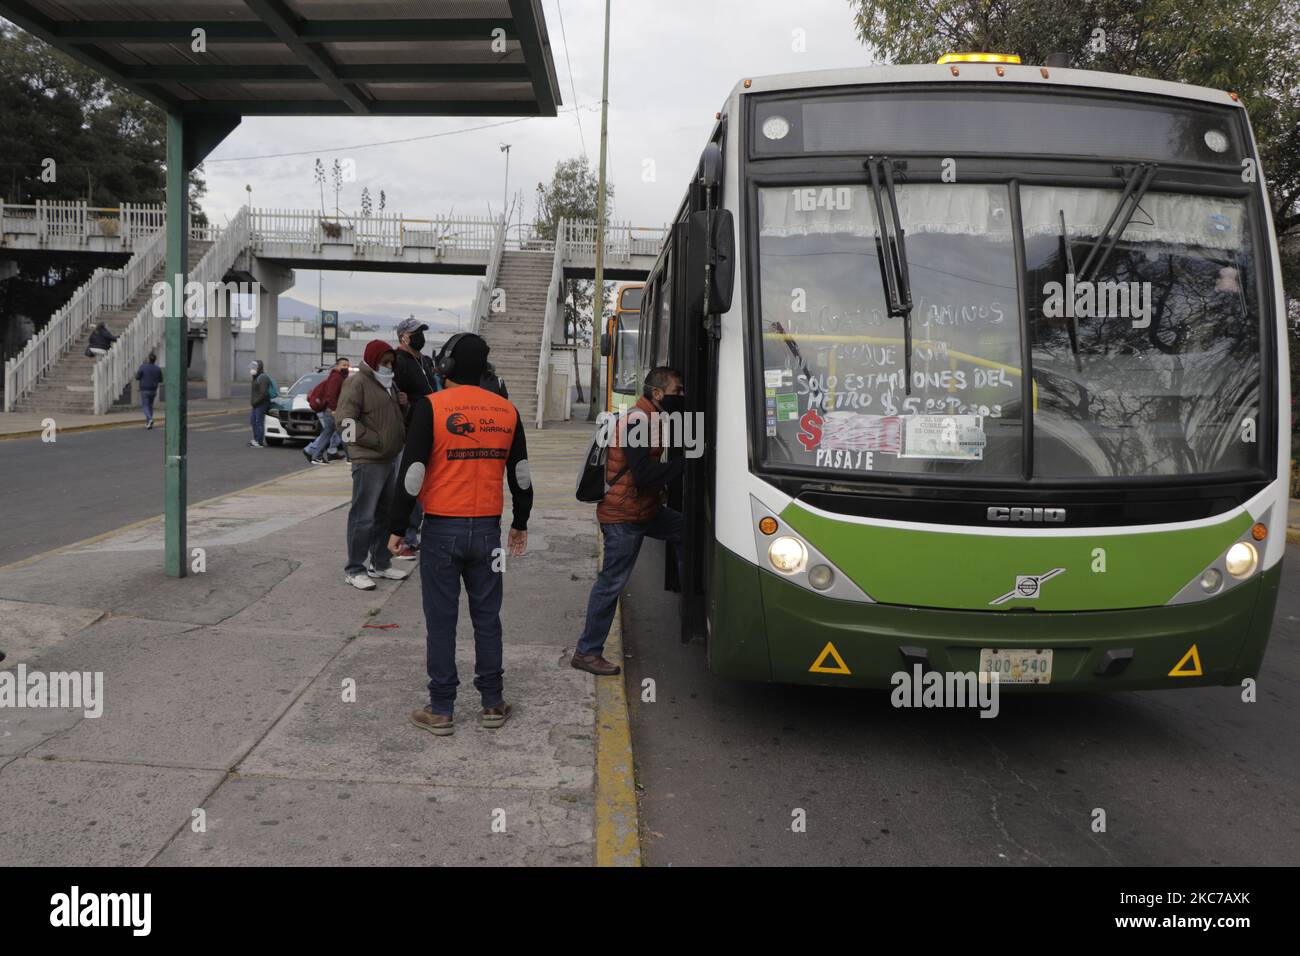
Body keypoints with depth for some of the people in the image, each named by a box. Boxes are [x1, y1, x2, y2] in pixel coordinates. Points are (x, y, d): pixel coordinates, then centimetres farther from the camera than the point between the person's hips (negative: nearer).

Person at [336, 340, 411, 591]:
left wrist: (401, 437, 12)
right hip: (368, 461, -9)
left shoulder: (388, 384, 18)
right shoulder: (357, 383, -10)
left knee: (385, 514, 16)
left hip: (390, 459, 9)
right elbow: (345, 419, -18)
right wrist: (376, 440, -18)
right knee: (363, 516, -5)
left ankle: (380, 563, 27)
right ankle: (354, 570, 3)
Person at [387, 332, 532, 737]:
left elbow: (412, 471, -11)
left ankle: (441, 710, 12)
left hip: (441, 530, -3)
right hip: (487, 530, 3)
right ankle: (493, 704, 20)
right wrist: (521, 524, 25)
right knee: (487, 618, 13)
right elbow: (521, 474, 12)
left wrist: (397, 528, -3)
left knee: (440, 620, 5)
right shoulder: (507, 411, 5)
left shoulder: (431, 407, -8)